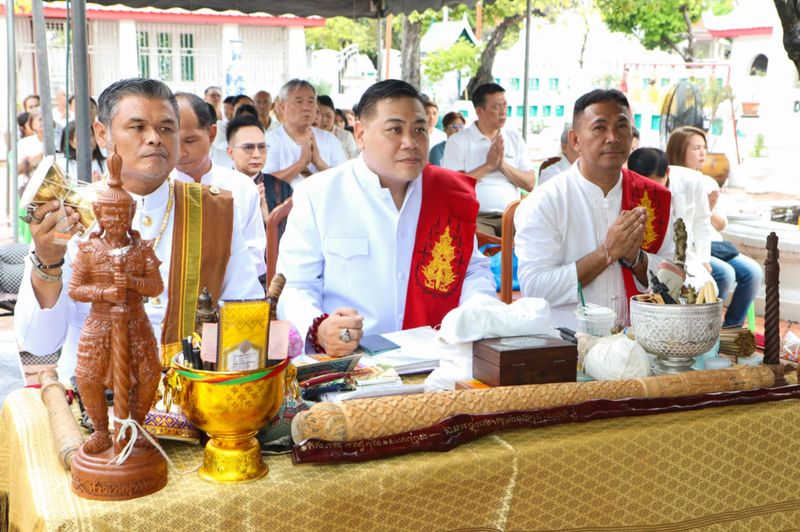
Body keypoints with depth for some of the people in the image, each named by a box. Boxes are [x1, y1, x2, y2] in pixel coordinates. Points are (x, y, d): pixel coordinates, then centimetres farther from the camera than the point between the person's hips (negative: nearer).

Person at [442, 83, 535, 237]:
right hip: (475, 216, -4)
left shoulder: (515, 139, 16)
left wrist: (503, 165, -5)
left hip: (510, 216, 4)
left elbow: (530, 184, 9)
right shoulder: (458, 141, 4)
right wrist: (488, 166, -7)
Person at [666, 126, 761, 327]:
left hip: (715, 243, 7)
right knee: (725, 274, -30)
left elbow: (721, 226, 18)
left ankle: (732, 328, -2)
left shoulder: (709, 182, 18)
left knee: (753, 272, -15)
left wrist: (710, 211, -2)